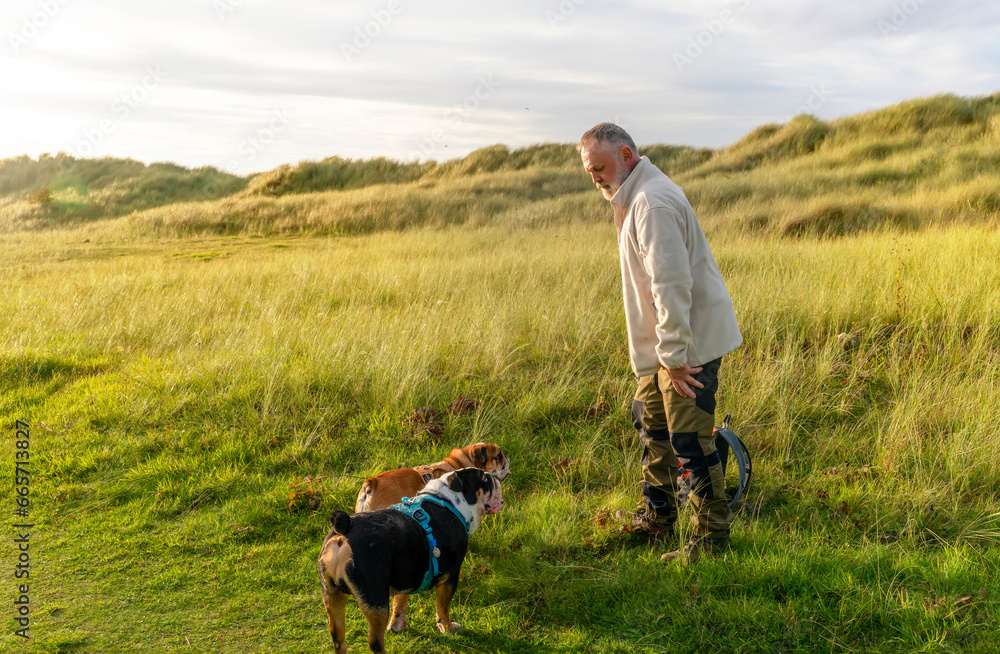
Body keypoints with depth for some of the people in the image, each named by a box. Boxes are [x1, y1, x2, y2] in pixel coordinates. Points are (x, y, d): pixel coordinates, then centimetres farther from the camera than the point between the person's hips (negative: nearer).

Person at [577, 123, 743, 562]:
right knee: (651, 419, 21)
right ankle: (656, 517, 37)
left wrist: (674, 356, -25)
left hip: (691, 340, -11)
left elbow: (672, 284, -27)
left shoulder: (653, 202, -21)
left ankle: (712, 538, 10)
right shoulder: (635, 198, 13)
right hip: (667, 341, 11)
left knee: (689, 440, -5)